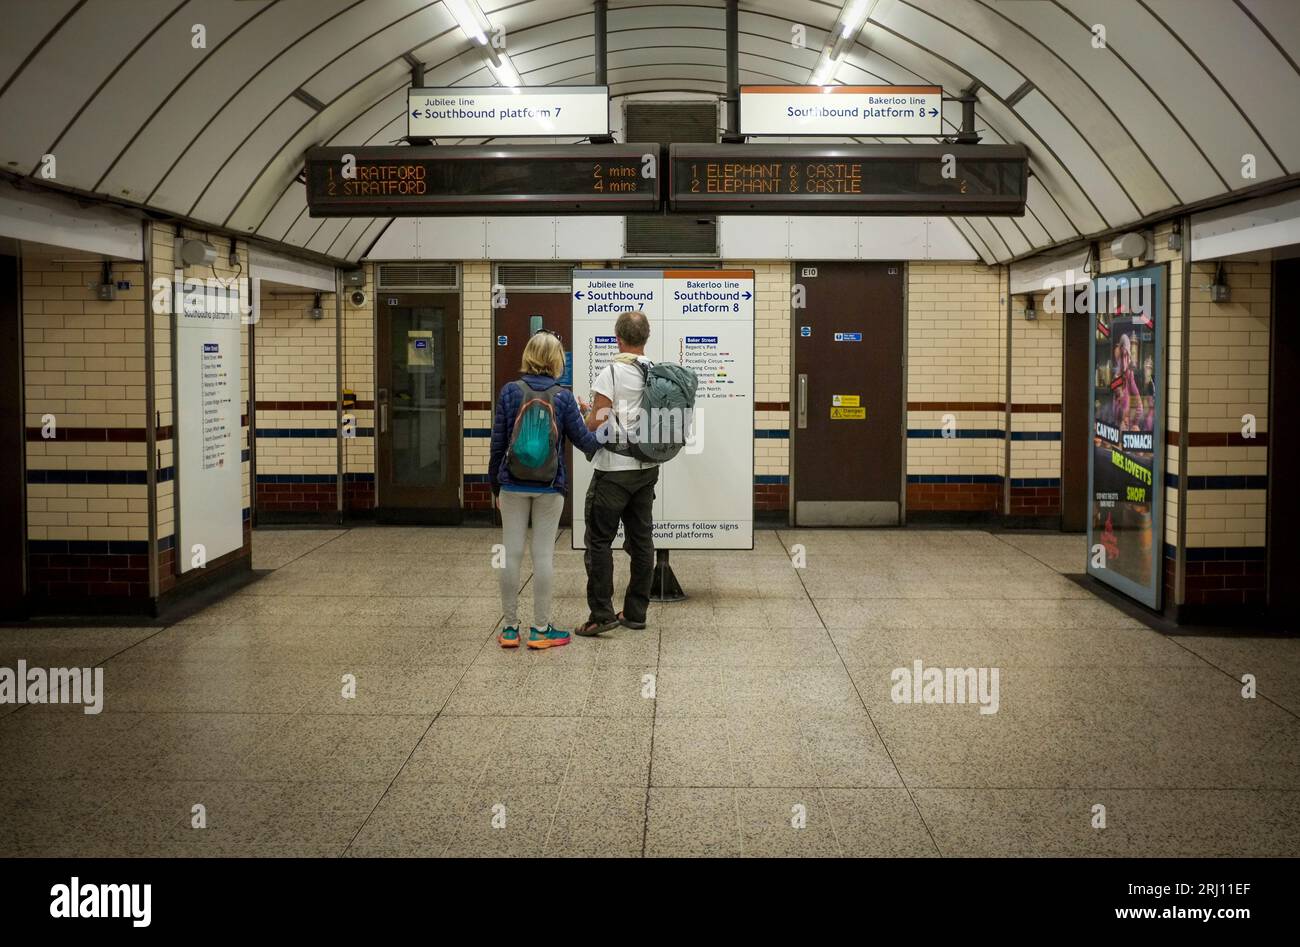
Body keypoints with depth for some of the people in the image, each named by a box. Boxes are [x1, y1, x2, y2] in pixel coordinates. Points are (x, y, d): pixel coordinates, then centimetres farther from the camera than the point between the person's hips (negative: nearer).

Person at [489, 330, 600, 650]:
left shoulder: (509, 392, -2)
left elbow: (498, 443, 1)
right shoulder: (563, 397, -5)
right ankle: (541, 629, 8)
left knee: (511, 552, 6)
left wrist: (495, 485, 11)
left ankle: (510, 628, 11)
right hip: (549, 486, -1)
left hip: (513, 484, 1)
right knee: (543, 554, 4)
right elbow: (584, 440, -2)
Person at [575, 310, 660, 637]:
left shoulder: (612, 373, -14)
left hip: (615, 469, -6)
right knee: (641, 538, 10)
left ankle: (601, 613, -4)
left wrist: (586, 413, 6)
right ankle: (636, 612, 15)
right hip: (647, 466, 7)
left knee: (599, 539, -1)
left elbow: (595, 425, -17)